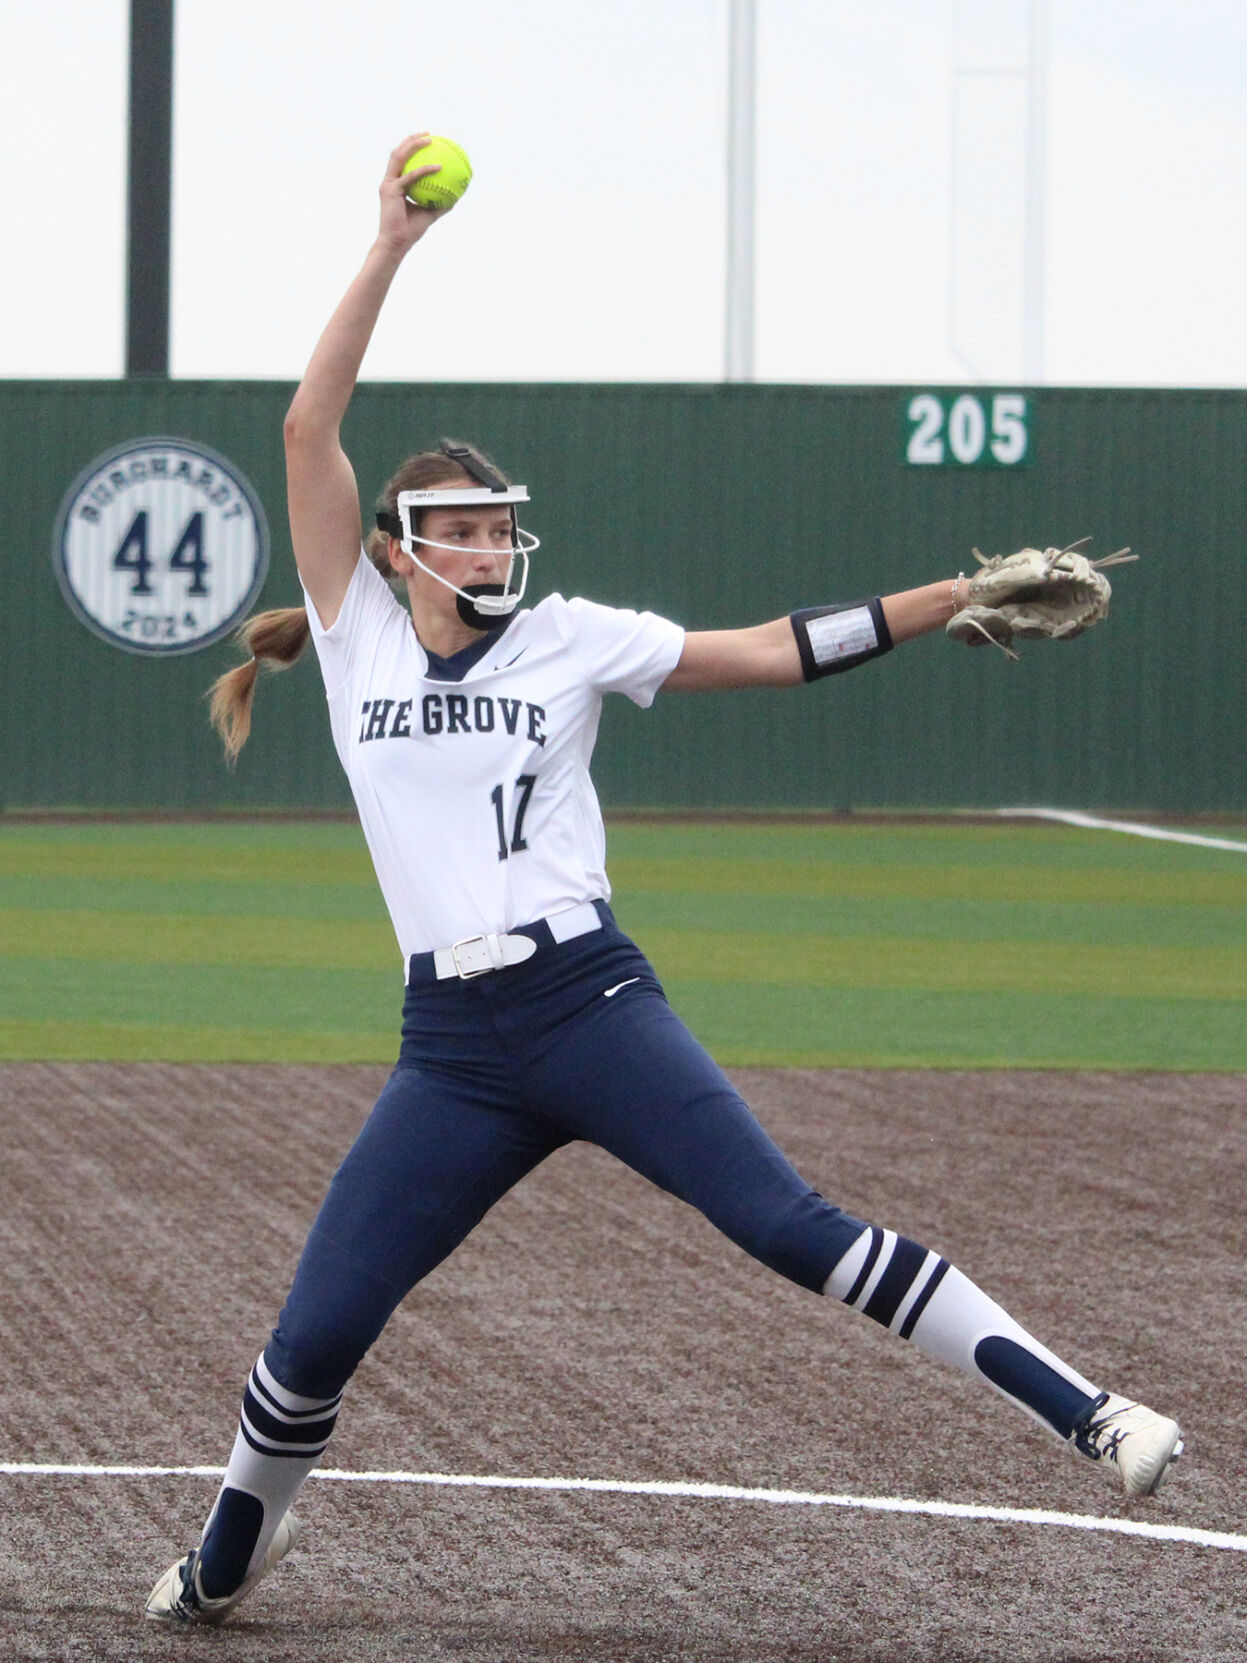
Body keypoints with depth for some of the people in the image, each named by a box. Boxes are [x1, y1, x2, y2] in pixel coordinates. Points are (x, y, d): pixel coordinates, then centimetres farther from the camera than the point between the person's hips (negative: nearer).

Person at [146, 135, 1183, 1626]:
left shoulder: (570, 640, 7)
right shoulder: (359, 635, 7)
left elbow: (771, 652, 4)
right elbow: (310, 428, -1)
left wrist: (963, 596, -2)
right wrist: (391, 248, -4)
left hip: (592, 1007, -2)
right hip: (451, 1046, 2)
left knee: (792, 1227, -15)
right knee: (317, 1333, 1)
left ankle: (1080, 1410, -18)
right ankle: (227, 1559, 27)